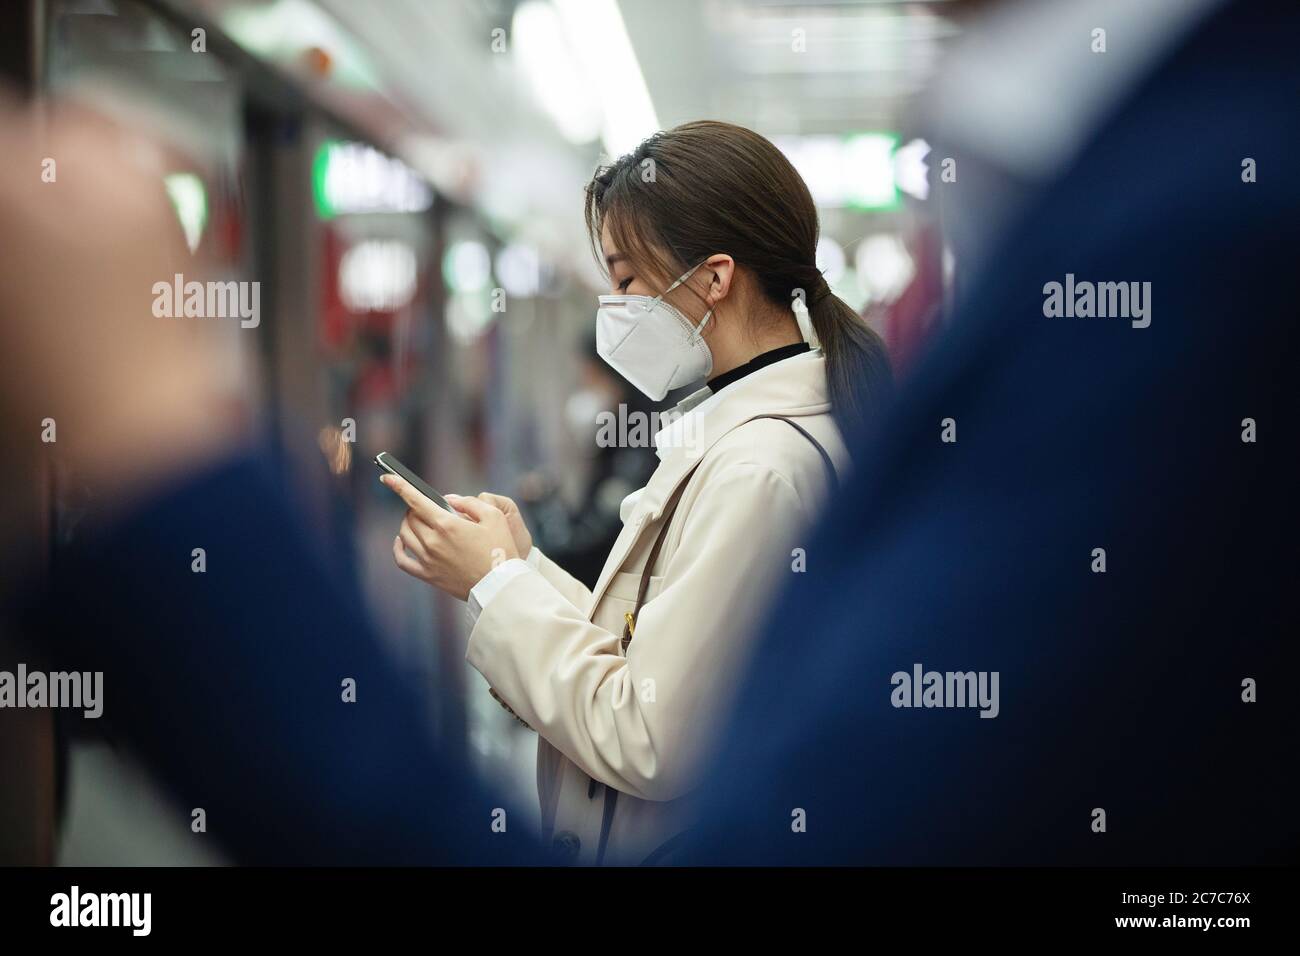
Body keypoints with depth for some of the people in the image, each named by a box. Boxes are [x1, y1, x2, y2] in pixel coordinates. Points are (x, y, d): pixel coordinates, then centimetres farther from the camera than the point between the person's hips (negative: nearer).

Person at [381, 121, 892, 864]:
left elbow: (651, 746, -21)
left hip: (671, 845, -8)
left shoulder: (759, 467, -20)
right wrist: (525, 566, 0)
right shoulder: (744, 426, 9)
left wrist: (497, 585, -11)